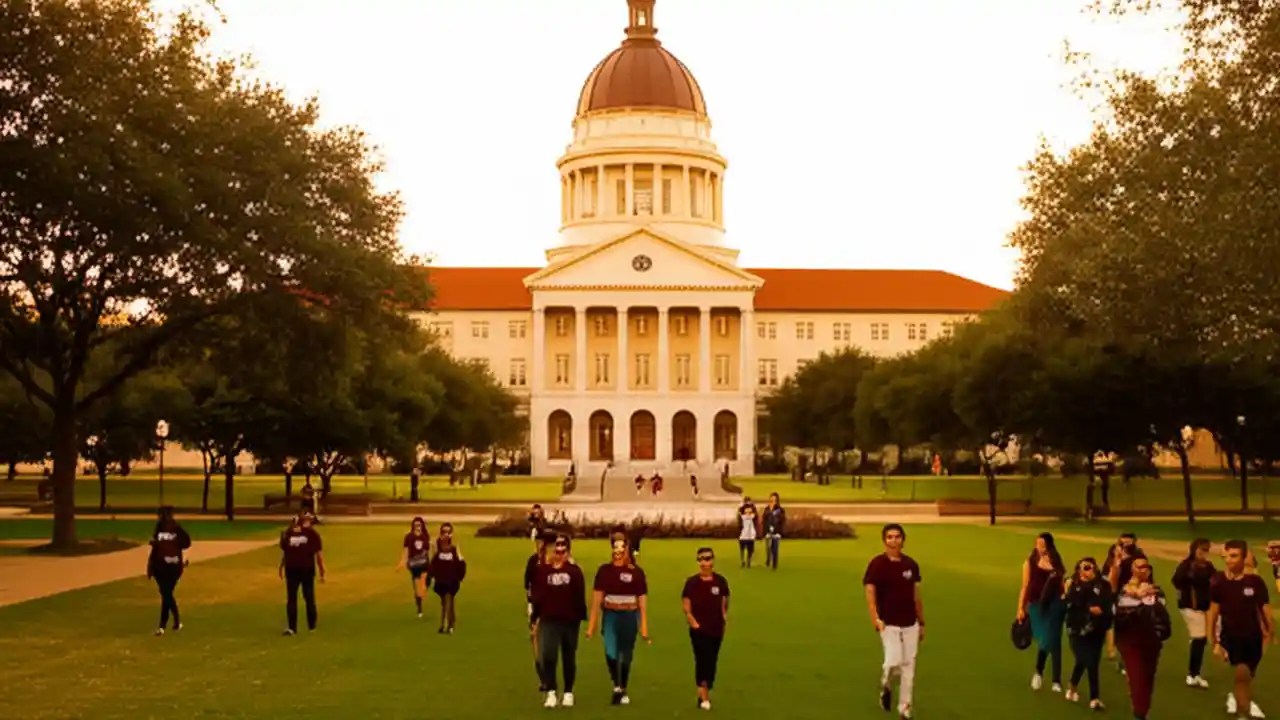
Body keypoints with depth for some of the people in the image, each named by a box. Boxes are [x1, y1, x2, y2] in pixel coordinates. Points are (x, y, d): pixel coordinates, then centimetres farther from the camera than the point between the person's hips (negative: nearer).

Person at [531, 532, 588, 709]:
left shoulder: (574, 570, -2)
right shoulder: (542, 570, 0)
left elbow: (580, 596, -1)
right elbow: (536, 596, 3)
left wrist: (581, 618, -4)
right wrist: (535, 618, 2)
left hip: (570, 620, 0)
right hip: (548, 620, 0)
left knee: (569, 658, 10)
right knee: (547, 656, -12)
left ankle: (568, 693, 24)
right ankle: (551, 692, -1)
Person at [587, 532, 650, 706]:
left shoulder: (637, 572, -2)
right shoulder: (604, 570, 0)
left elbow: (643, 602, 1)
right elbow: (596, 599, 2)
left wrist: (644, 627, -2)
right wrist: (592, 625, -1)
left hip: (629, 617, 0)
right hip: (610, 616, 0)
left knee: (626, 657, 9)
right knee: (611, 653, -18)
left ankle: (623, 691, 28)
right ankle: (616, 686, 3)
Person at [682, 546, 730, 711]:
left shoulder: (720, 581, -1)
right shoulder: (692, 582, -8)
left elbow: (725, 602, 9)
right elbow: (686, 606, -4)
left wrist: (724, 620, 2)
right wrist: (692, 621, -12)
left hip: (716, 629, 3)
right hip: (699, 629, -3)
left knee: (712, 661, 11)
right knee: (702, 660, -6)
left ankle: (705, 693, 25)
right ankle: (704, 696, -4)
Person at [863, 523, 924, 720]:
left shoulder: (911, 564, 5)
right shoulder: (877, 564, -7)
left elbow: (916, 595, 13)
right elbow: (870, 592, -11)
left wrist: (922, 623, 14)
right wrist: (875, 619, -24)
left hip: (910, 624, 4)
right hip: (889, 624, -4)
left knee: (908, 667, 5)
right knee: (894, 661, -15)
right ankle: (886, 687, 19)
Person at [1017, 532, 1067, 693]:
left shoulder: (1056, 563, 5)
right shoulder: (1030, 562, 1)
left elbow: (1063, 585, 11)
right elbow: (1025, 587, 3)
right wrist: (1021, 608, 3)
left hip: (1055, 605, 1)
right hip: (1037, 605, -1)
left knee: (1053, 642, -2)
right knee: (1044, 641, -1)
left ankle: (1057, 681, 8)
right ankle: (1038, 673, 27)